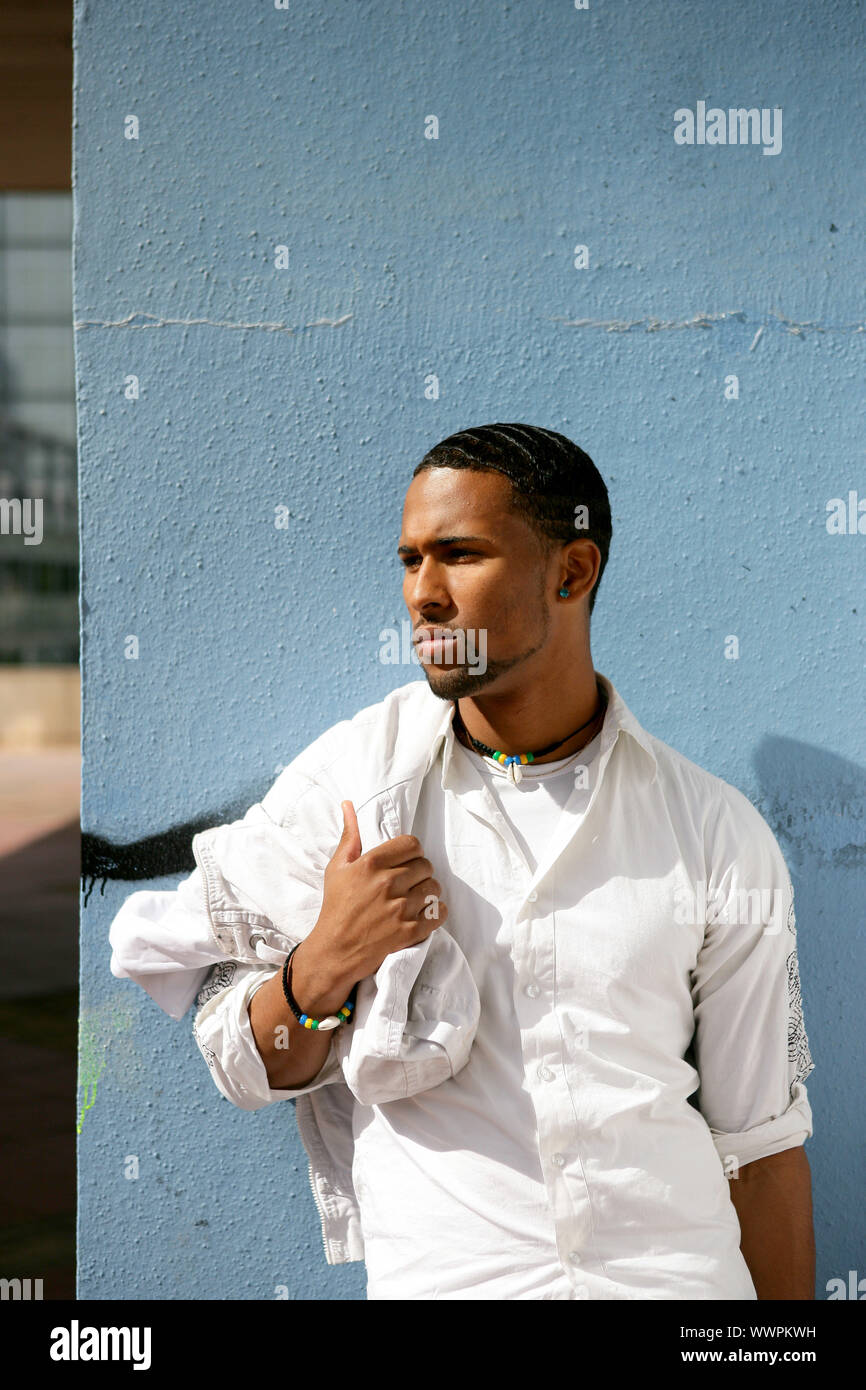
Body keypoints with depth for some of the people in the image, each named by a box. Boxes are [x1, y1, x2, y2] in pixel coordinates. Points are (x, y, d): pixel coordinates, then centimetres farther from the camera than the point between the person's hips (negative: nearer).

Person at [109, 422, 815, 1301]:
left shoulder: (718, 833, -5)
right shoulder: (339, 782, -5)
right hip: (438, 1273, 0)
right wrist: (323, 967, -17)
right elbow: (244, 1070, 1)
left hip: (680, 1271, 0)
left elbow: (760, 1143, 0)